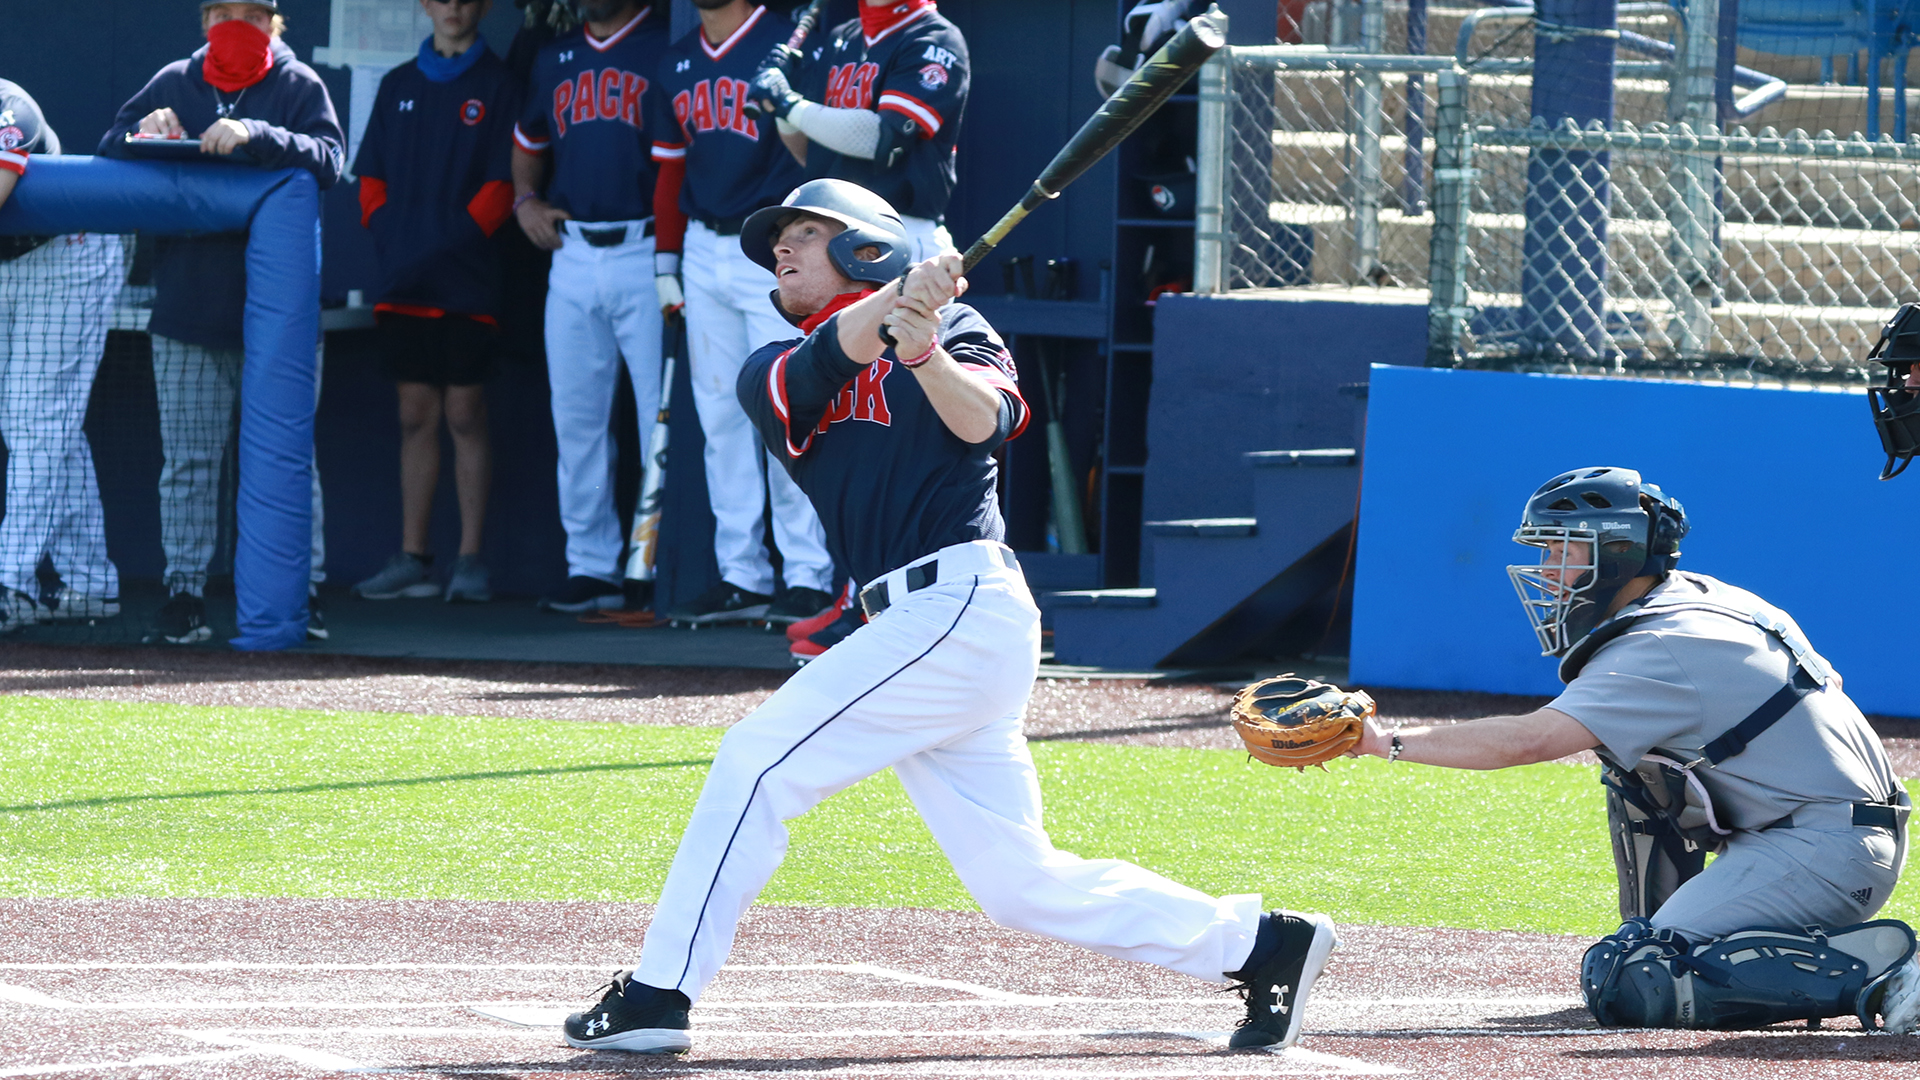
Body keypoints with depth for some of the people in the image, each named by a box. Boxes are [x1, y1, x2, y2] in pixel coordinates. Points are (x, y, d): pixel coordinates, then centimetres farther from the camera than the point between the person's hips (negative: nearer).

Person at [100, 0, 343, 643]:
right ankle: (185, 593, 6)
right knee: (188, 460, 3)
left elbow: (327, 160, -13)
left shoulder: (298, 87, 2)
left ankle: (302, 590, 5)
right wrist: (146, 132, -15)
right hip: (185, 309, 3)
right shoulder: (173, 85, 10)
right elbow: (110, 153, 7)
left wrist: (254, 137, -28)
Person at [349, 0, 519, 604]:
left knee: (465, 416, -4)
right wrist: (384, 232, 0)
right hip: (405, 283, 4)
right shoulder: (398, 86, 15)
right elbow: (370, 174, 16)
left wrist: (457, 239, -12)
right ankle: (412, 559, 6)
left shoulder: (497, 86, 2)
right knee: (415, 418, 5)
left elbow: (503, 183, -4)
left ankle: (470, 560, -2)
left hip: (467, 282, -4)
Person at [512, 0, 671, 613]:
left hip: (646, 256, -6)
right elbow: (529, 144, 32)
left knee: (663, 415, -8)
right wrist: (526, 200, 13)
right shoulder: (556, 58, 18)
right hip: (572, 257, 6)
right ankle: (591, 568, 12)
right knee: (576, 419, 6)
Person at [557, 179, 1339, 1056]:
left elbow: (984, 420, -14)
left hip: (962, 605, -7)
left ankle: (658, 995, -10)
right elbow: (822, 359, -5)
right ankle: (1257, 943, 15)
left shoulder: (953, 327, 5)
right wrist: (900, 299, -24)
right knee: (1020, 884, 6)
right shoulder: (774, 373, 18)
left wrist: (924, 351, -33)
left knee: (758, 759, -13)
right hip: (918, 624, 7)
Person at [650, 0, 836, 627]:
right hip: (704, 252, 7)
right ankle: (741, 579, 11)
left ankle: (808, 577, -7)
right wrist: (666, 264, 15)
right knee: (721, 417, 7)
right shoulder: (678, 63, 14)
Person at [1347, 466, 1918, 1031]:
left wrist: (1389, 743, -19)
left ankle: (1870, 967, -24)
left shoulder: (1658, 654, -15)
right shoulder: (1704, 597, 13)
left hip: (1830, 849, -10)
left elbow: (1527, 741, -24)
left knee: (1628, 987, -20)